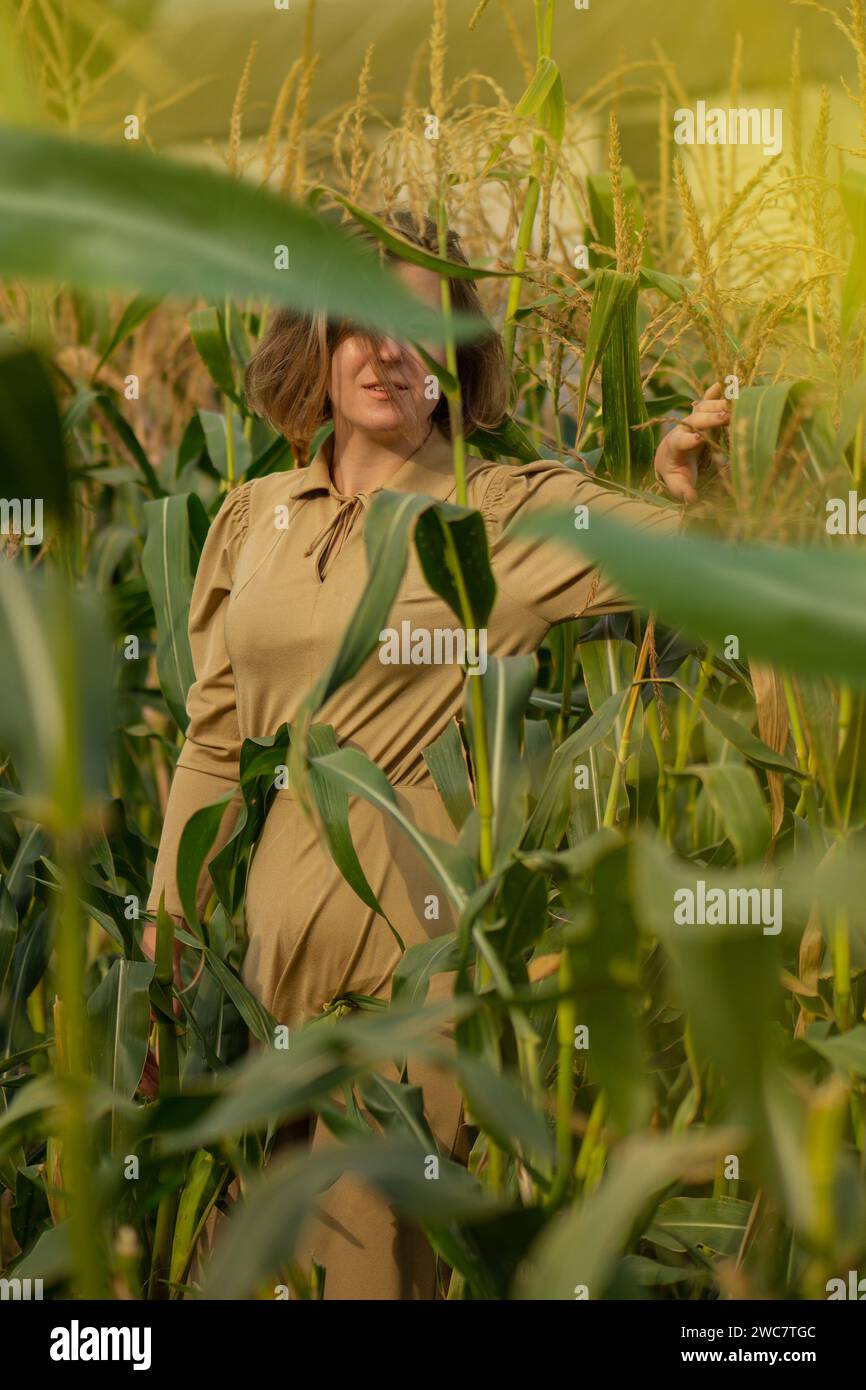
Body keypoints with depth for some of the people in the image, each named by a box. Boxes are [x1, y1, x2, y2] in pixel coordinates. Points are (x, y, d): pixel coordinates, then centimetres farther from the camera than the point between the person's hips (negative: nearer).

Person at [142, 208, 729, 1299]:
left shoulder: (511, 512, -5)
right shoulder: (254, 519, 8)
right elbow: (213, 739, 13)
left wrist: (696, 490, -34)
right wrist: (165, 945, 12)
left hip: (422, 912, -4)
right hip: (283, 905, 5)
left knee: (376, 1243, 3)